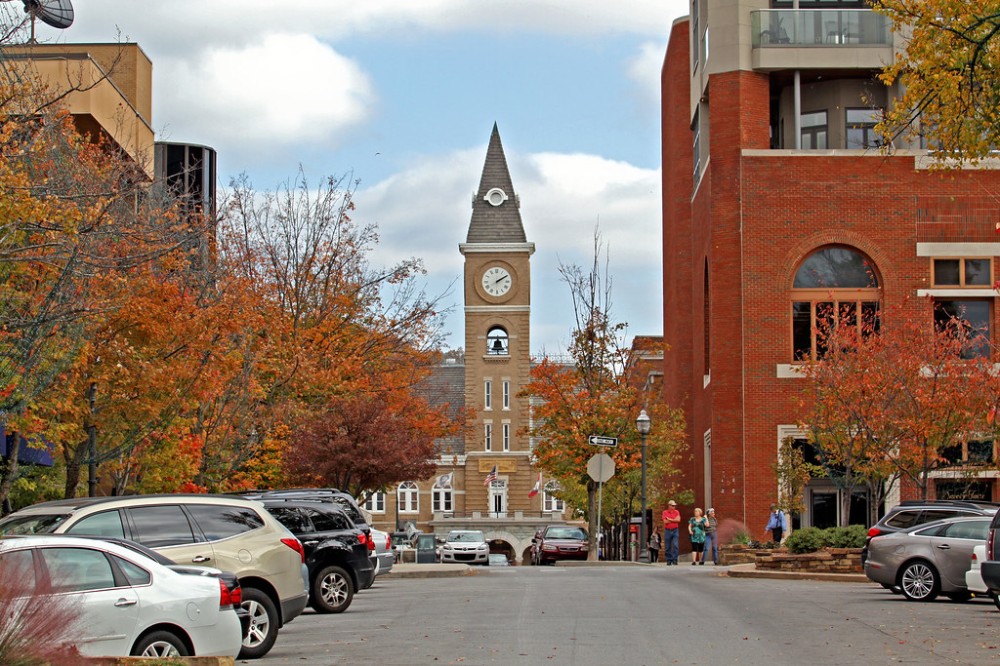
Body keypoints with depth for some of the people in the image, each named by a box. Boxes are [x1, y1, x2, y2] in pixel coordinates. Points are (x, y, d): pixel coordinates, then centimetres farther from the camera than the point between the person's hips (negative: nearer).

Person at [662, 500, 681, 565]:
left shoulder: (676, 512, 7)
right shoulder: (665, 512, 3)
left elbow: (678, 520, -9)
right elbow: (665, 521, -10)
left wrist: (670, 519, -8)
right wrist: (674, 520, -5)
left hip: (675, 530, 0)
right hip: (667, 530, 0)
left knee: (675, 545, -13)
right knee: (667, 547, 3)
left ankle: (674, 559, -11)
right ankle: (669, 560, 11)